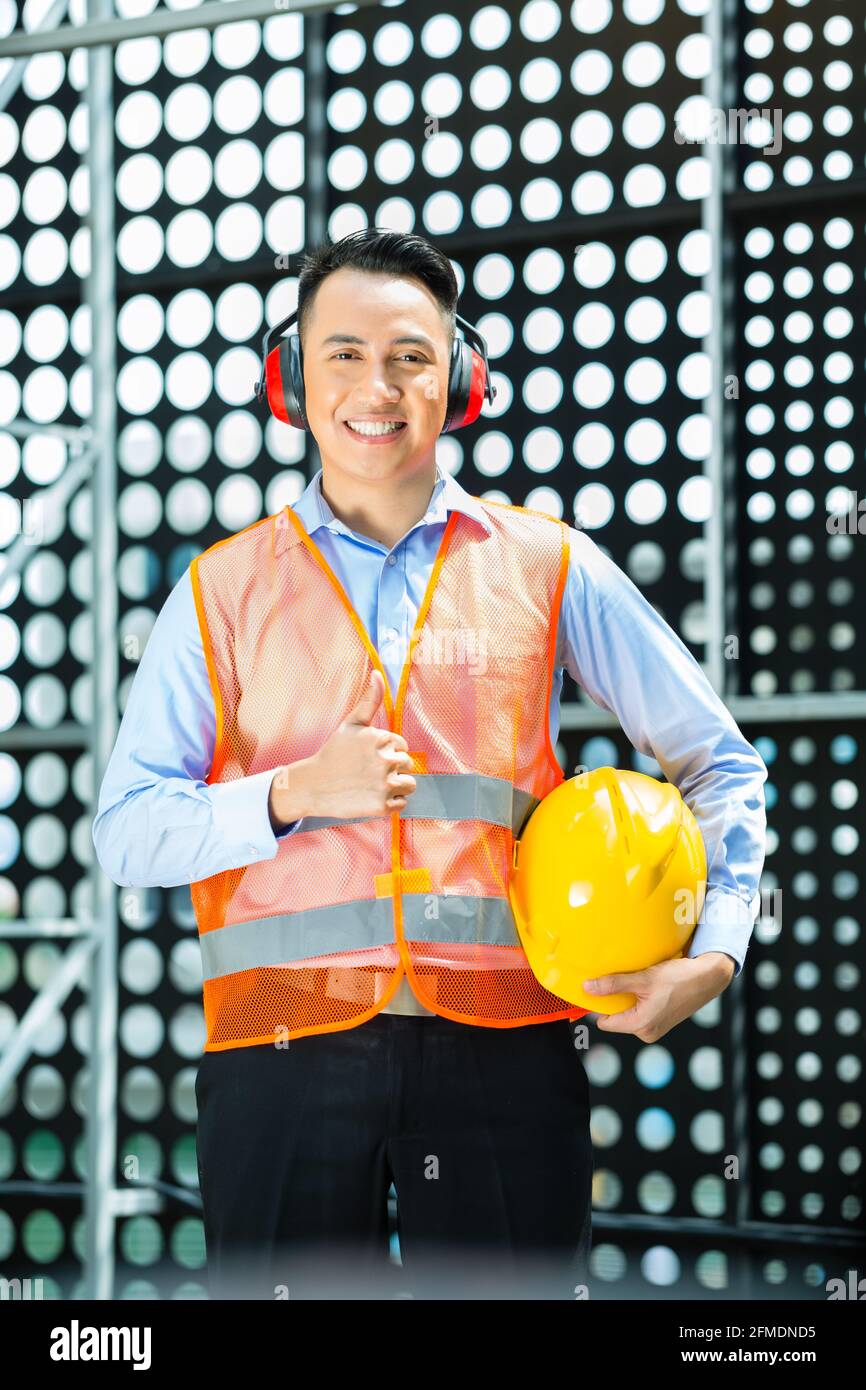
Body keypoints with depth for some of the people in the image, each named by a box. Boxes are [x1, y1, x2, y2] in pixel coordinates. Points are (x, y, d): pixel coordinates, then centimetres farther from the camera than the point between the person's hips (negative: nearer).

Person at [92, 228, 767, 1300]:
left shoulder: (547, 568, 11)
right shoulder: (224, 590, 11)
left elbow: (718, 763, 16)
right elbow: (125, 832, 4)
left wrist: (716, 951, 2)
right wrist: (294, 793, -11)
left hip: (503, 1043, 0)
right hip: (284, 1041, 0)